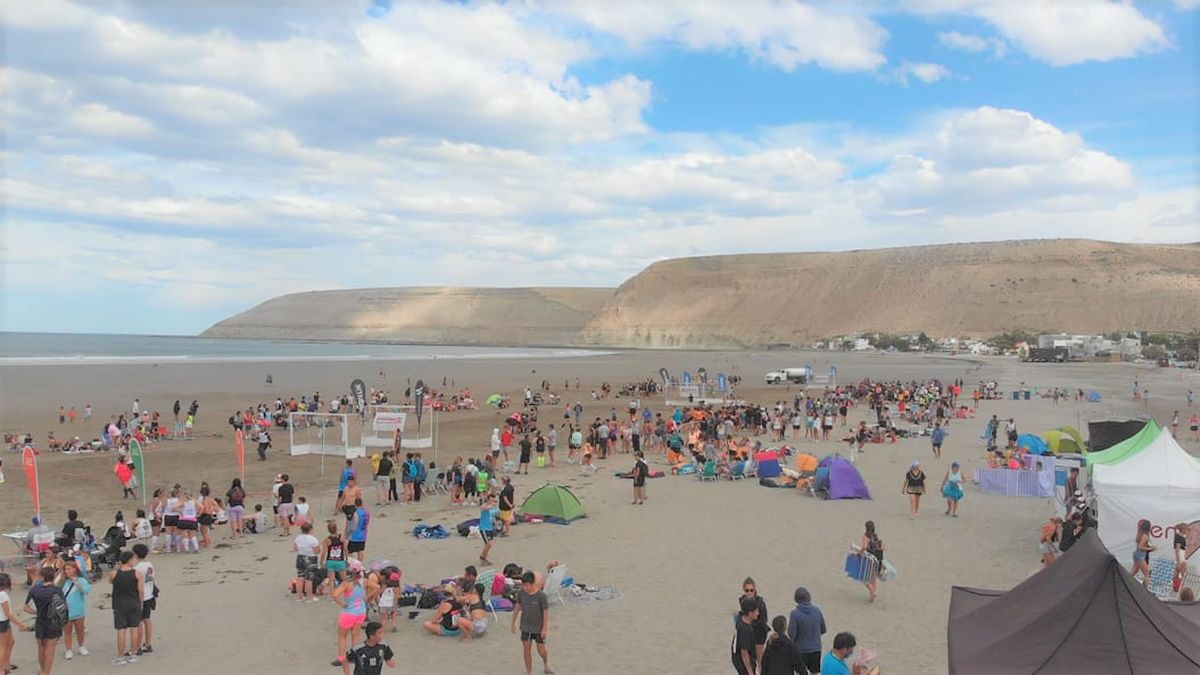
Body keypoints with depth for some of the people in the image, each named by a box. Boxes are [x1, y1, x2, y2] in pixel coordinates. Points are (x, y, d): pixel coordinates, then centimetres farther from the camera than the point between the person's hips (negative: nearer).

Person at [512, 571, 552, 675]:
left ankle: (546, 664, 41)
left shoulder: (541, 596, -21)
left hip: (539, 628, -3)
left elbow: (546, 612, -14)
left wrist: (545, 628, -12)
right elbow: (517, 606, 6)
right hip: (525, 628, 3)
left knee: (541, 650, 9)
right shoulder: (521, 593, -9)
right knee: (527, 650, 5)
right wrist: (513, 622, 12)